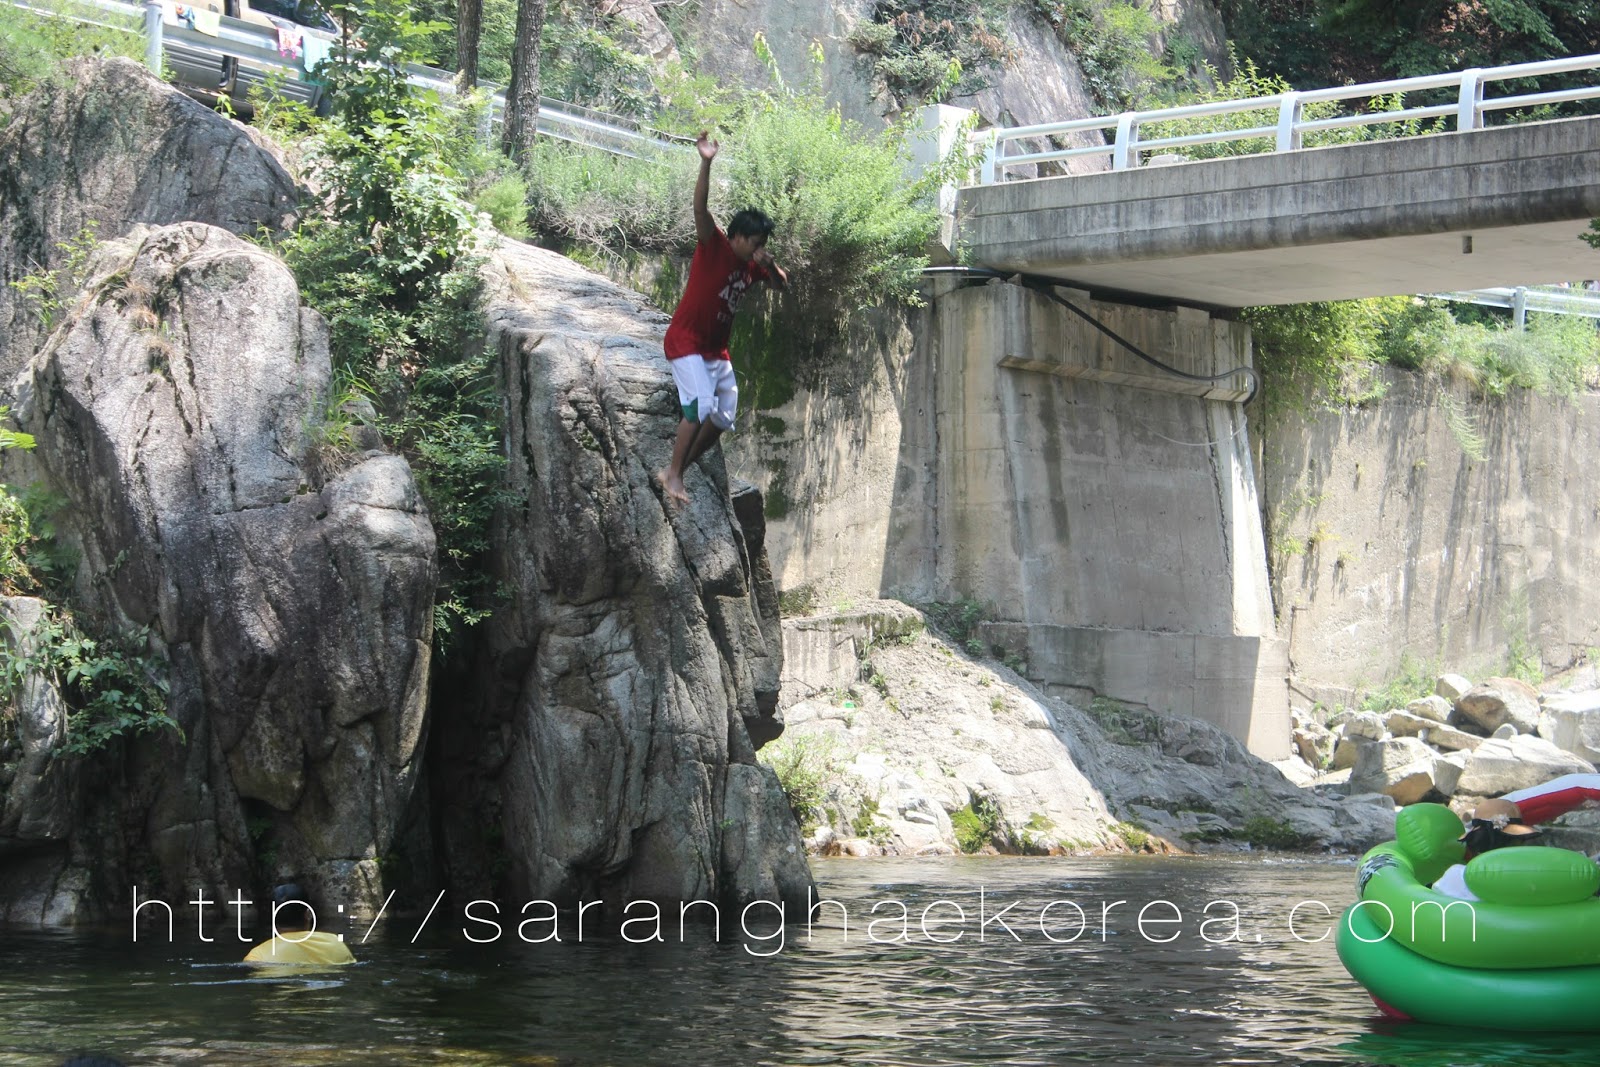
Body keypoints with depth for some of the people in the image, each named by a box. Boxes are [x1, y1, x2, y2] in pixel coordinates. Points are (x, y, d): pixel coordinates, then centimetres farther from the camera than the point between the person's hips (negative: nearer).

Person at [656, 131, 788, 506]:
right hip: (686, 342, -9)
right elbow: (700, 208, -27)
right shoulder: (714, 248, -13)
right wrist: (706, 164, -40)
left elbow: (781, 284, 18)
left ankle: (677, 471, 15)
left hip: (716, 349, 9)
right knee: (700, 407, -22)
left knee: (723, 416, 7)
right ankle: (673, 475, -16)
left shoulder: (750, 265, 7)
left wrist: (769, 266, -6)